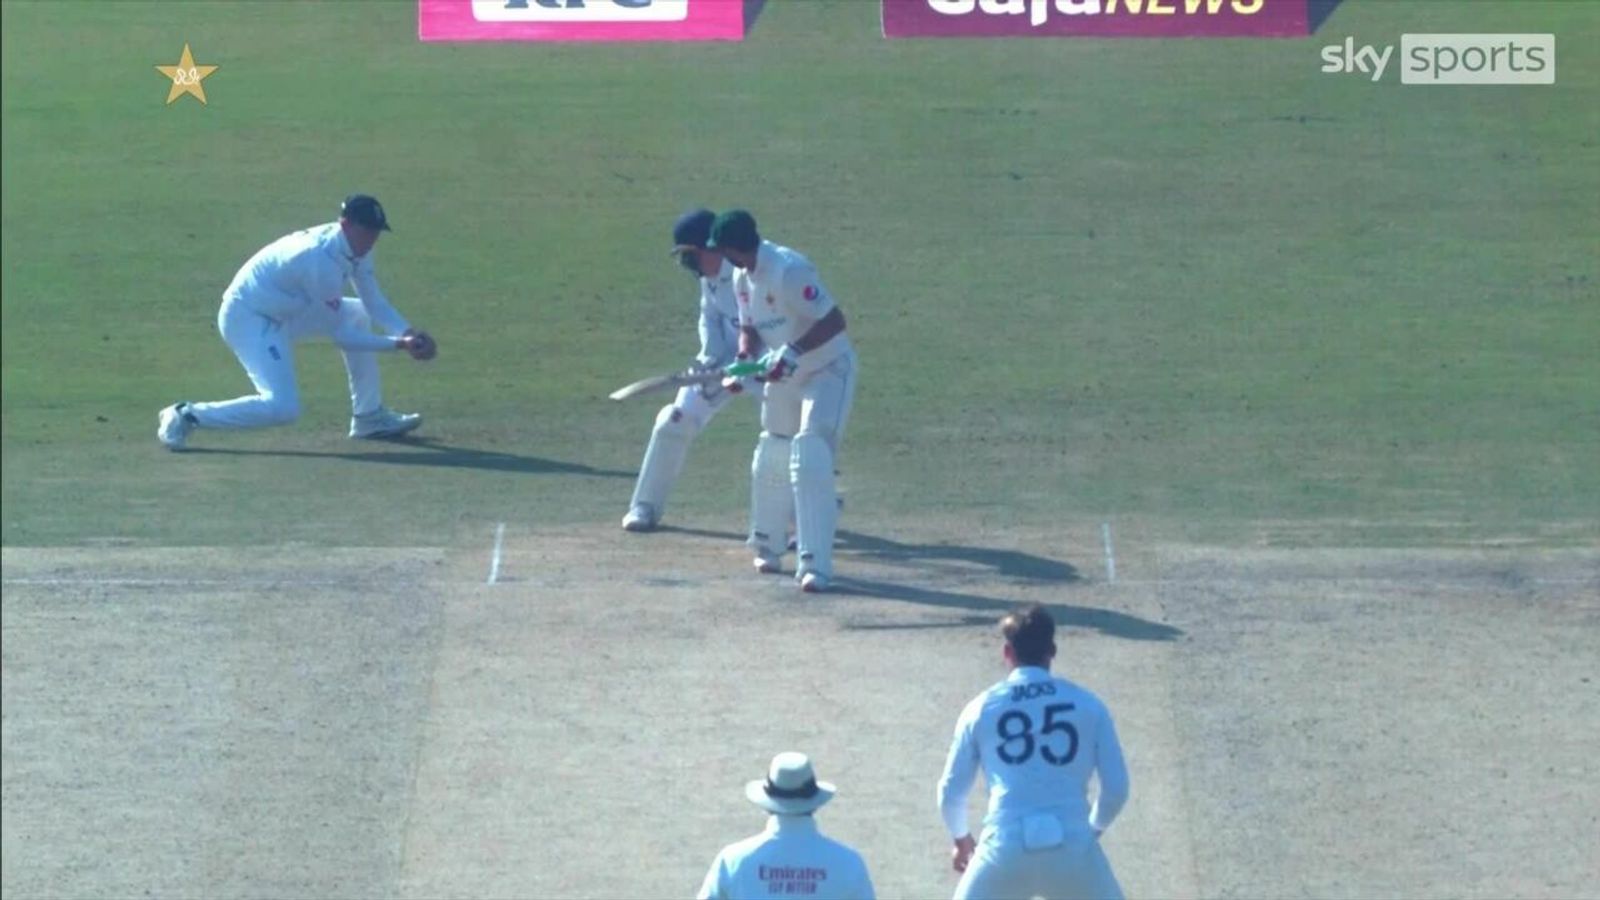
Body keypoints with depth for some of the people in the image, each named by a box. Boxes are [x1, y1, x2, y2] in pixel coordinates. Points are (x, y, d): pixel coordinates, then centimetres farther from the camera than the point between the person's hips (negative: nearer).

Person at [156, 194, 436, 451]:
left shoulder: (355, 246, -2)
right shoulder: (322, 260, -30)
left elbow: (375, 302, 4)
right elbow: (339, 334, -22)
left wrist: (408, 334, -13)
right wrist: (398, 344, -23)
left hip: (284, 312, 10)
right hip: (247, 318, -10)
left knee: (359, 315, 12)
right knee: (282, 408, -23)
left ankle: (369, 417, 19)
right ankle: (186, 416, -10)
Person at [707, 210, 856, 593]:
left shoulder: (789, 270, -27)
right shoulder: (742, 277, 1)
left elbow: (835, 321, -29)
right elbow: (749, 326, 11)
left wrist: (793, 352, -35)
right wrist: (743, 360, -9)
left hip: (828, 369, -9)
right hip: (784, 375, 9)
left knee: (810, 460, -20)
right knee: (769, 459, 16)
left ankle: (815, 565, -20)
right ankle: (768, 548, 35)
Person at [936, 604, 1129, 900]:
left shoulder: (981, 708, 10)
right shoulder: (1087, 705, 9)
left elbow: (951, 792, 14)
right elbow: (1116, 787, 8)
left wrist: (961, 839, 34)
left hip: (1006, 849, 0)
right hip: (1071, 846, 0)